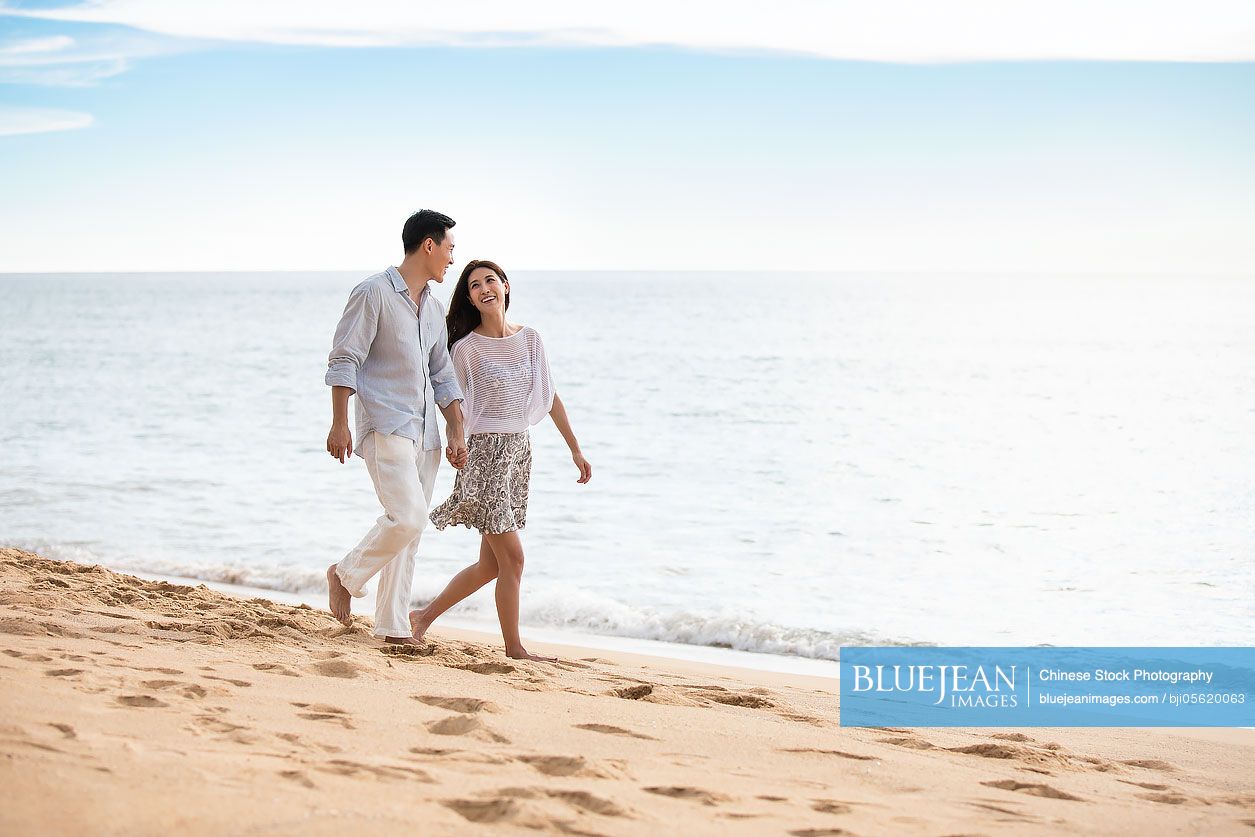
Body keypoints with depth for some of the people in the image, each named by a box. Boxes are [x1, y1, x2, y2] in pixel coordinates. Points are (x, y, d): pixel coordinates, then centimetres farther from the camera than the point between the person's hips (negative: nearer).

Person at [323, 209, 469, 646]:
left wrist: (457, 435, 10)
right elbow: (344, 360, -9)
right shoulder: (373, 293, -6)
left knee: (410, 529, 6)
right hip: (386, 426, -8)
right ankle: (346, 574, 4)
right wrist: (339, 423, -16)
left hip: (425, 433, 8)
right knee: (407, 518, -19)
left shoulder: (434, 308, 18)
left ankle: (392, 626, 12)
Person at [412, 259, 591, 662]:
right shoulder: (467, 348, -8)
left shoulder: (529, 338, 7)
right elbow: (457, 410, -3)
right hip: (484, 452, -6)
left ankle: (425, 616, 24)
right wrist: (457, 456, -6)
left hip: (519, 451, 6)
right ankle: (514, 648, 5)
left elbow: (550, 397, 14)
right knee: (512, 557, -7)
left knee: (491, 564, 10)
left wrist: (575, 449, 15)